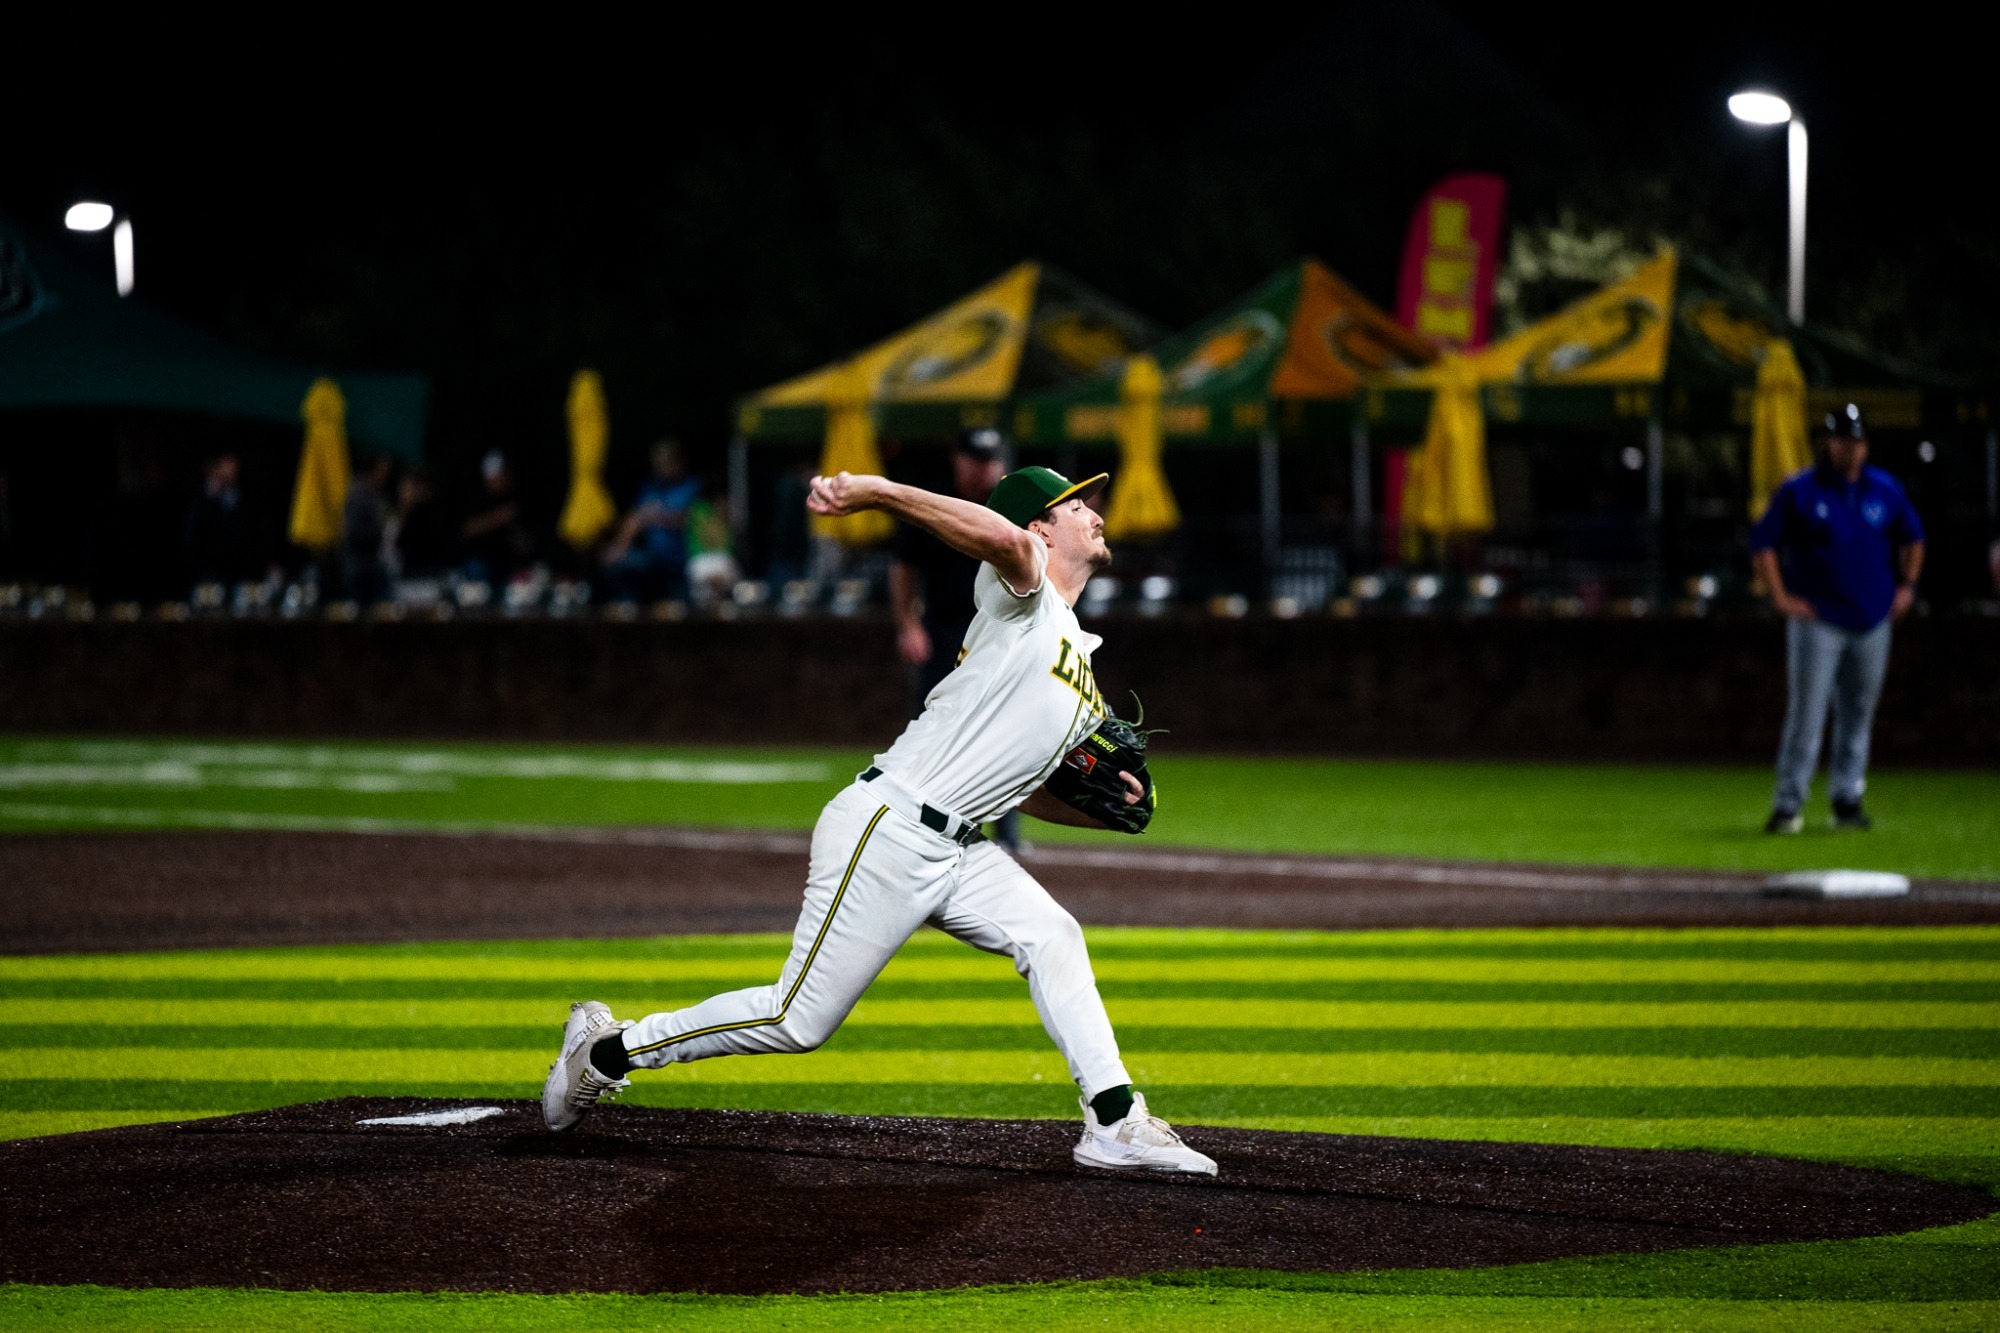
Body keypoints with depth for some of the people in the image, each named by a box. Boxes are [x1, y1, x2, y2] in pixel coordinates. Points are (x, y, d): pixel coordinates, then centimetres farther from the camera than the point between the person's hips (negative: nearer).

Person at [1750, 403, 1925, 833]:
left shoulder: (1885, 490, 9)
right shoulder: (1799, 491, -3)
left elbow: (1912, 537, 23)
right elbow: (1762, 544, -1)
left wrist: (1907, 585, 11)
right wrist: (1781, 597, -8)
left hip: (1872, 621, 4)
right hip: (1817, 621, -4)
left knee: (1859, 713, 8)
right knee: (1806, 713, -10)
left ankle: (1847, 800, 17)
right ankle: (1787, 805, -10)